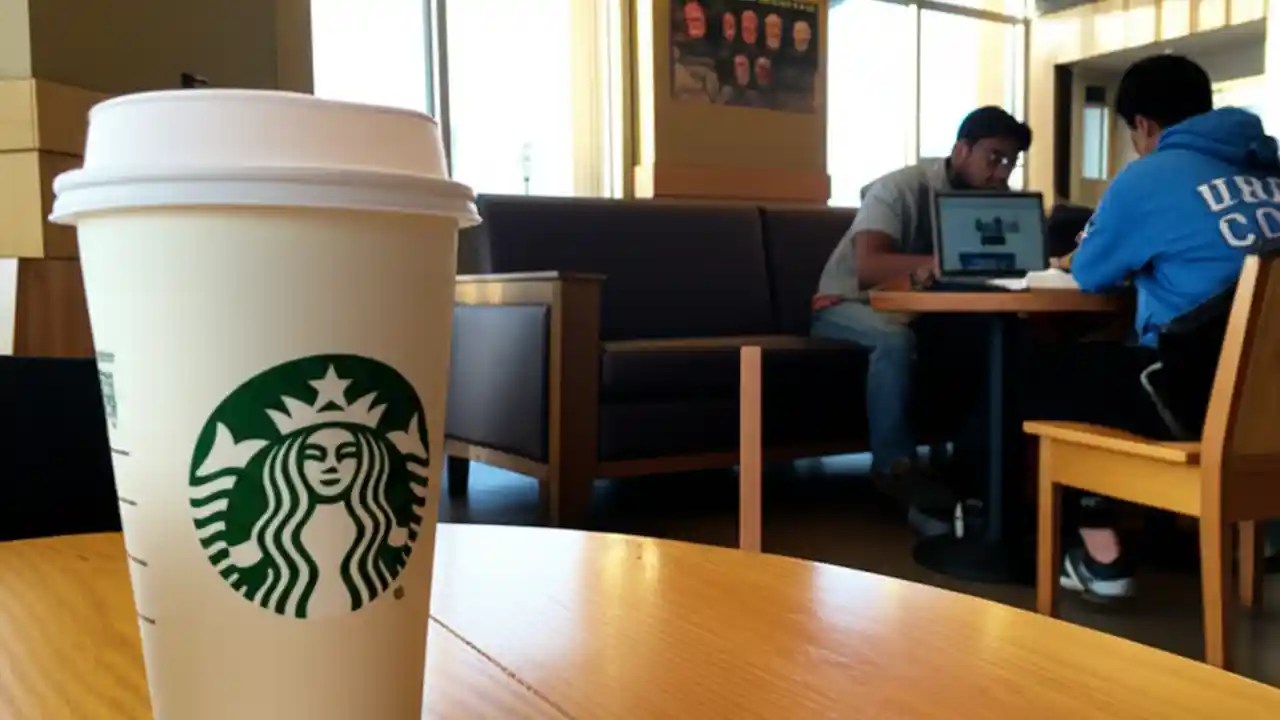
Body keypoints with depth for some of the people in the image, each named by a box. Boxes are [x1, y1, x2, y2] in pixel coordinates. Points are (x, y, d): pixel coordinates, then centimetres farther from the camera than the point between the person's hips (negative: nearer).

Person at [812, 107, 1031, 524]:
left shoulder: (994, 196, -1)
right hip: (850, 304, -5)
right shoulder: (900, 189, -21)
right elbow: (867, 268, -35)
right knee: (896, 339, -37)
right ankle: (895, 466, -24)